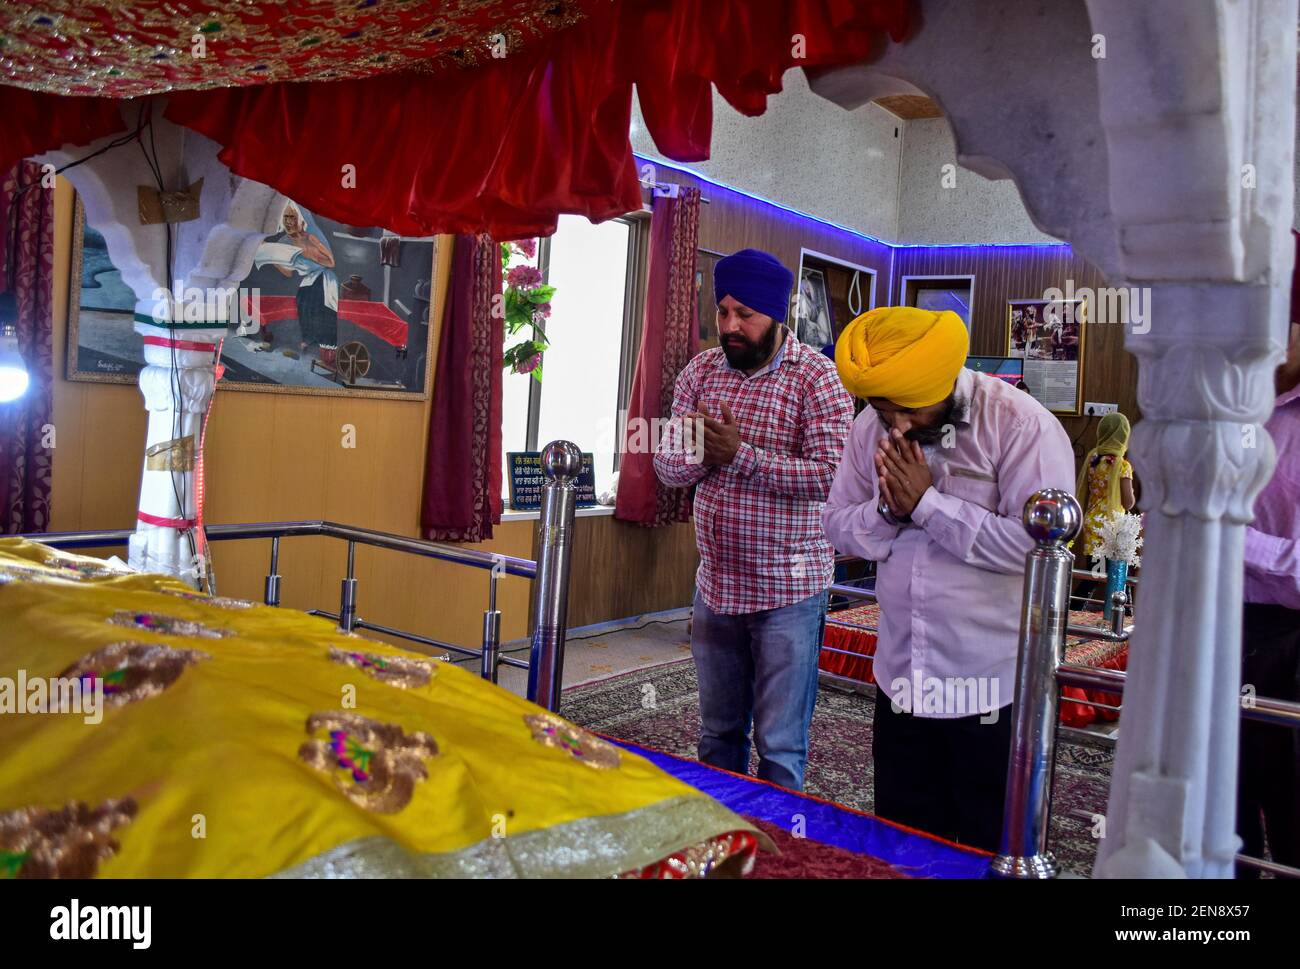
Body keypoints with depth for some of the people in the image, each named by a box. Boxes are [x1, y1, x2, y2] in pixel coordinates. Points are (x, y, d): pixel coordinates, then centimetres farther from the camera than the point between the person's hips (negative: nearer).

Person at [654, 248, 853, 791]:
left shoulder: (818, 379, -10)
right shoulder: (700, 372, 6)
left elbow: (830, 475, -20)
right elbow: (668, 466, 4)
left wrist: (740, 454, -20)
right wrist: (703, 453, -18)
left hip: (787, 589, -5)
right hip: (715, 583, 5)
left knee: (780, 747, 5)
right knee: (717, 733, 19)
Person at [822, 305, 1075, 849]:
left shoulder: (1020, 425, -15)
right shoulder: (871, 427, 2)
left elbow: (1040, 543, -24)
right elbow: (837, 523, 7)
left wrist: (927, 503, -20)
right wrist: (887, 510, -14)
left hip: (993, 690, -5)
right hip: (901, 682, 5)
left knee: (995, 851, 13)